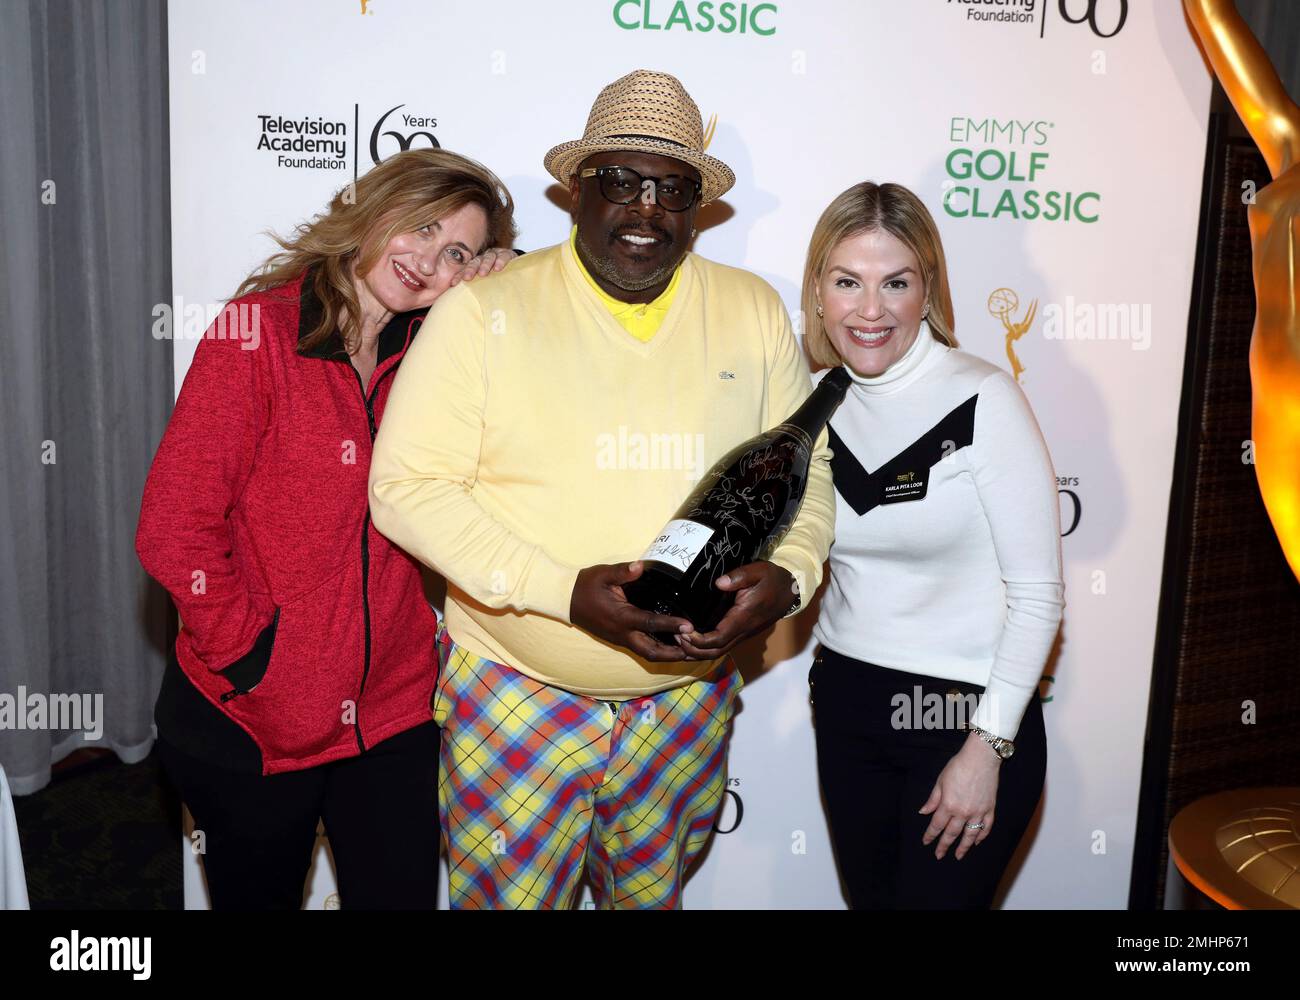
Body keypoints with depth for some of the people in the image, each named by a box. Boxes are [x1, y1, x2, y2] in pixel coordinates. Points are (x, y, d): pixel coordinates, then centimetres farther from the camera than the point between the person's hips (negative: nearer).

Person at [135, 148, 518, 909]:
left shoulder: (431, 350, 4)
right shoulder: (259, 329, -10)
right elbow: (174, 527, -14)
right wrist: (248, 654, -13)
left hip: (393, 715, 4)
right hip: (249, 723, -3)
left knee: (401, 894, 15)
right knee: (258, 897, 19)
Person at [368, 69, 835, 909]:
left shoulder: (754, 311, 1)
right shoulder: (487, 311, -10)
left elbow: (803, 466, 7)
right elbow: (407, 485, -13)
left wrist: (788, 575, -15)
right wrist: (568, 590, -24)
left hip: (690, 689, 3)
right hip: (517, 691, -3)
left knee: (653, 893, 22)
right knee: (509, 896, 11)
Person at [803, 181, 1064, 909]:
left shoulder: (983, 399, -15)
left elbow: (1039, 593, -14)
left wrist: (987, 747, -14)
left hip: (966, 714, -5)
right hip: (847, 707, 5)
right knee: (870, 897, 18)